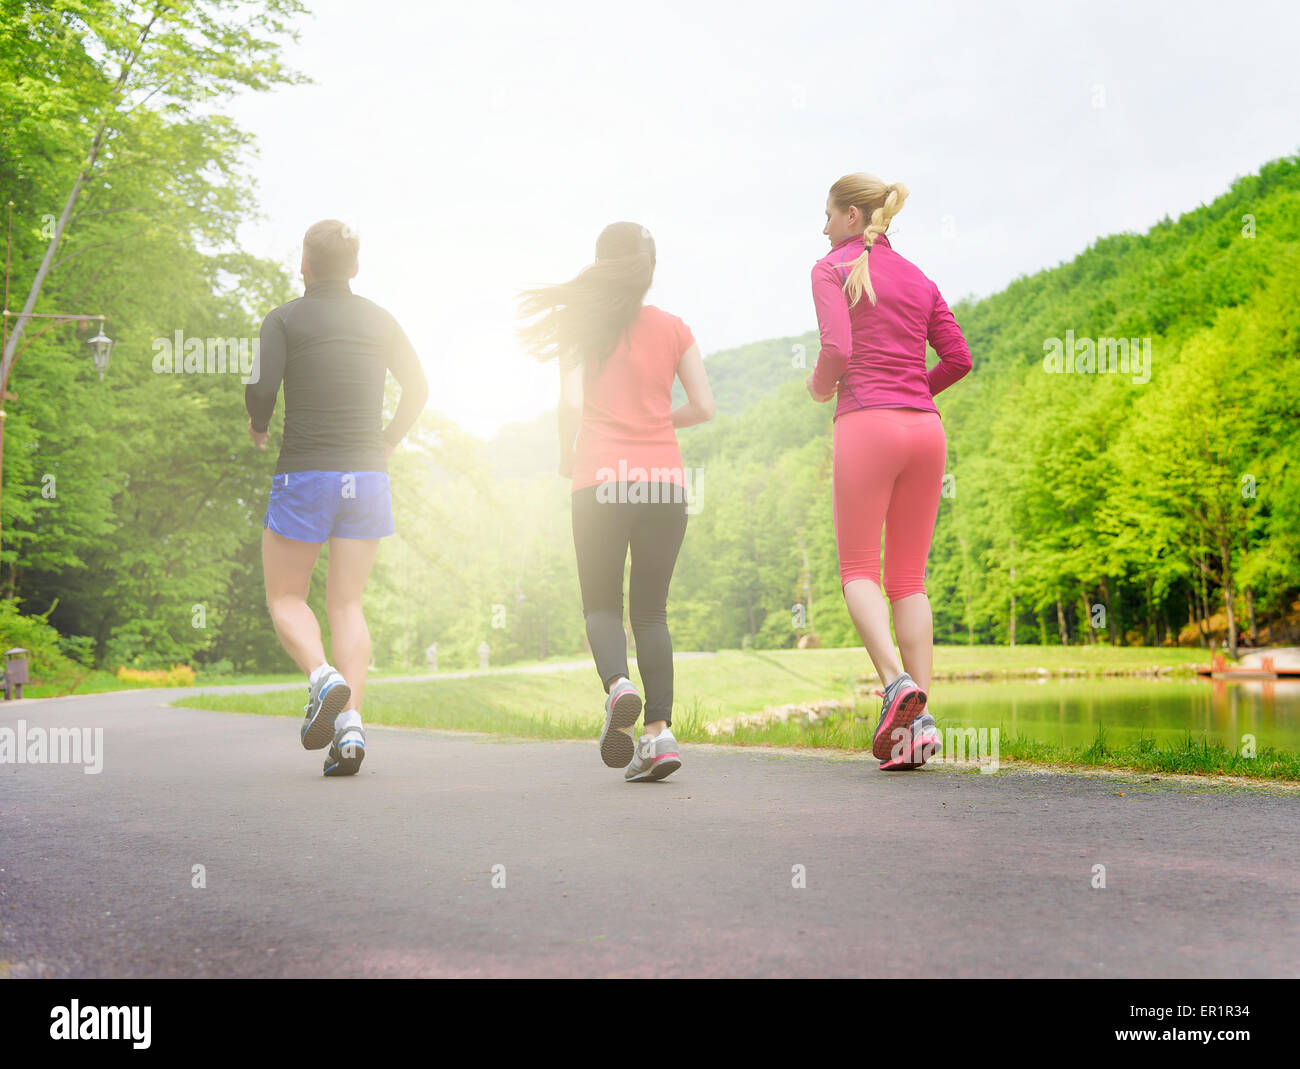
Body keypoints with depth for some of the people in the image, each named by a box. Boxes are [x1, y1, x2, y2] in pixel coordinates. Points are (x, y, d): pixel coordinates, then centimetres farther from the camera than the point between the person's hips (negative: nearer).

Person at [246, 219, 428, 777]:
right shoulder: (379, 321, 10)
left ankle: (323, 676, -18)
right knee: (347, 604, 6)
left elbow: (261, 387, -13)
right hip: (367, 475, 3)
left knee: (285, 598, 10)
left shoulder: (285, 319, -2)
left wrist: (258, 427, 8)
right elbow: (418, 387, 11)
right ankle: (351, 723, -8)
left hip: (304, 474, -3)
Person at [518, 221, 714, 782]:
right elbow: (703, 406, 4)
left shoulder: (580, 325, 3)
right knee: (651, 609, 8)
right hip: (664, 480, 2)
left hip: (602, 480, -2)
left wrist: (566, 458, 9)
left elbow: (572, 403, -7)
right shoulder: (673, 328, 8)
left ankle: (617, 684, -19)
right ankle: (659, 731, -3)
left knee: (601, 604, 10)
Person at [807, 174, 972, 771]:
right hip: (925, 429, 5)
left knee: (859, 571, 2)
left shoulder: (832, 269, 2)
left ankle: (895, 682, -22)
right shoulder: (919, 280, 18)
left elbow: (837, 349, -12)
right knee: (909, 579, 7)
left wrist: (820, 387, 8)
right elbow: (959, 359, 11)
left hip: (867, 424, -5)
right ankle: (920, 720, -2)